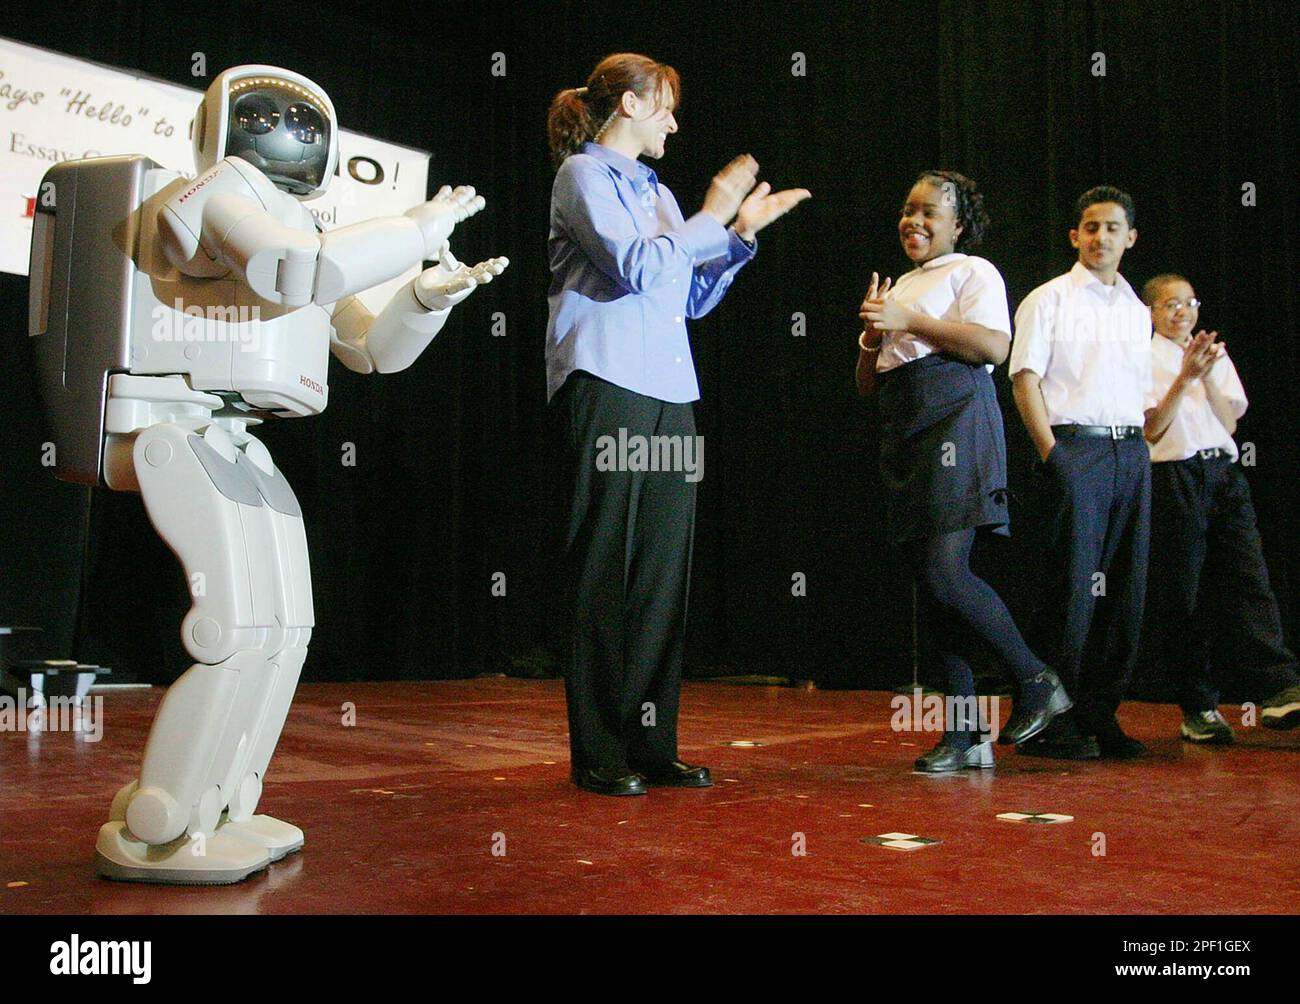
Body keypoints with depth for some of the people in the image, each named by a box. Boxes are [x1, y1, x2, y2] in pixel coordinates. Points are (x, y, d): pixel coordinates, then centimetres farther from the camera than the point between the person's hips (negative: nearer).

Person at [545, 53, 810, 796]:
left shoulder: (655, 190, 24)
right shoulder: (584, 175, 1)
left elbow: (692, 298, 23)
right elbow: (635, 267, -13)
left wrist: (743, 233, 15)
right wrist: (714, 216, -5)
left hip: (671, 398, 8)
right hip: (609, 389, -8)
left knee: (664, 573, 5)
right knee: (606, 574, -6)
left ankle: (653, 744, 10)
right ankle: (598, 753, 0)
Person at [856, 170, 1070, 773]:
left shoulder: (972, 271, 5)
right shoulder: (900, 288, 27)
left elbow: (994, 346, -13)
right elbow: (867, 384, 24)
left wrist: (909, 321, -11)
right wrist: (873, 333, 5)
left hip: (955, 417, -8)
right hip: (902, 430, 8)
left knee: (944, 572, -19)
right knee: (932, 584, 2)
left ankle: (1035, 680, 1)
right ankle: (964, 734, 5)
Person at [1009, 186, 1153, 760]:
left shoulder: (1137, 311, 20)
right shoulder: (1048, 300, 3)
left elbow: (1142, 390, 21)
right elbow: (1025, 379, -5)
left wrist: (1139, 446, 9)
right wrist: (1051, 453, -13)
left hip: (1131, 452, 6)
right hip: (1075, 444, -6)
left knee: (1124, 586, 3)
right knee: (1075, 584, -9)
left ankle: (1101, 715, 11)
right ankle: (1054, 720, -4)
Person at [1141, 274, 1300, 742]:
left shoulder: (1216, 356, 19)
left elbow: (1229, 423, 9)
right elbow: (1152, 429, -5)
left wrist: (1208, 377, -4)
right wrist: (1186, 377, -13)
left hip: (1224, 473, 4)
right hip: (1174, 476, -4)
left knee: (1249, 580, -8)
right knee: (1182, 595, -3)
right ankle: (1198, 708, 3)